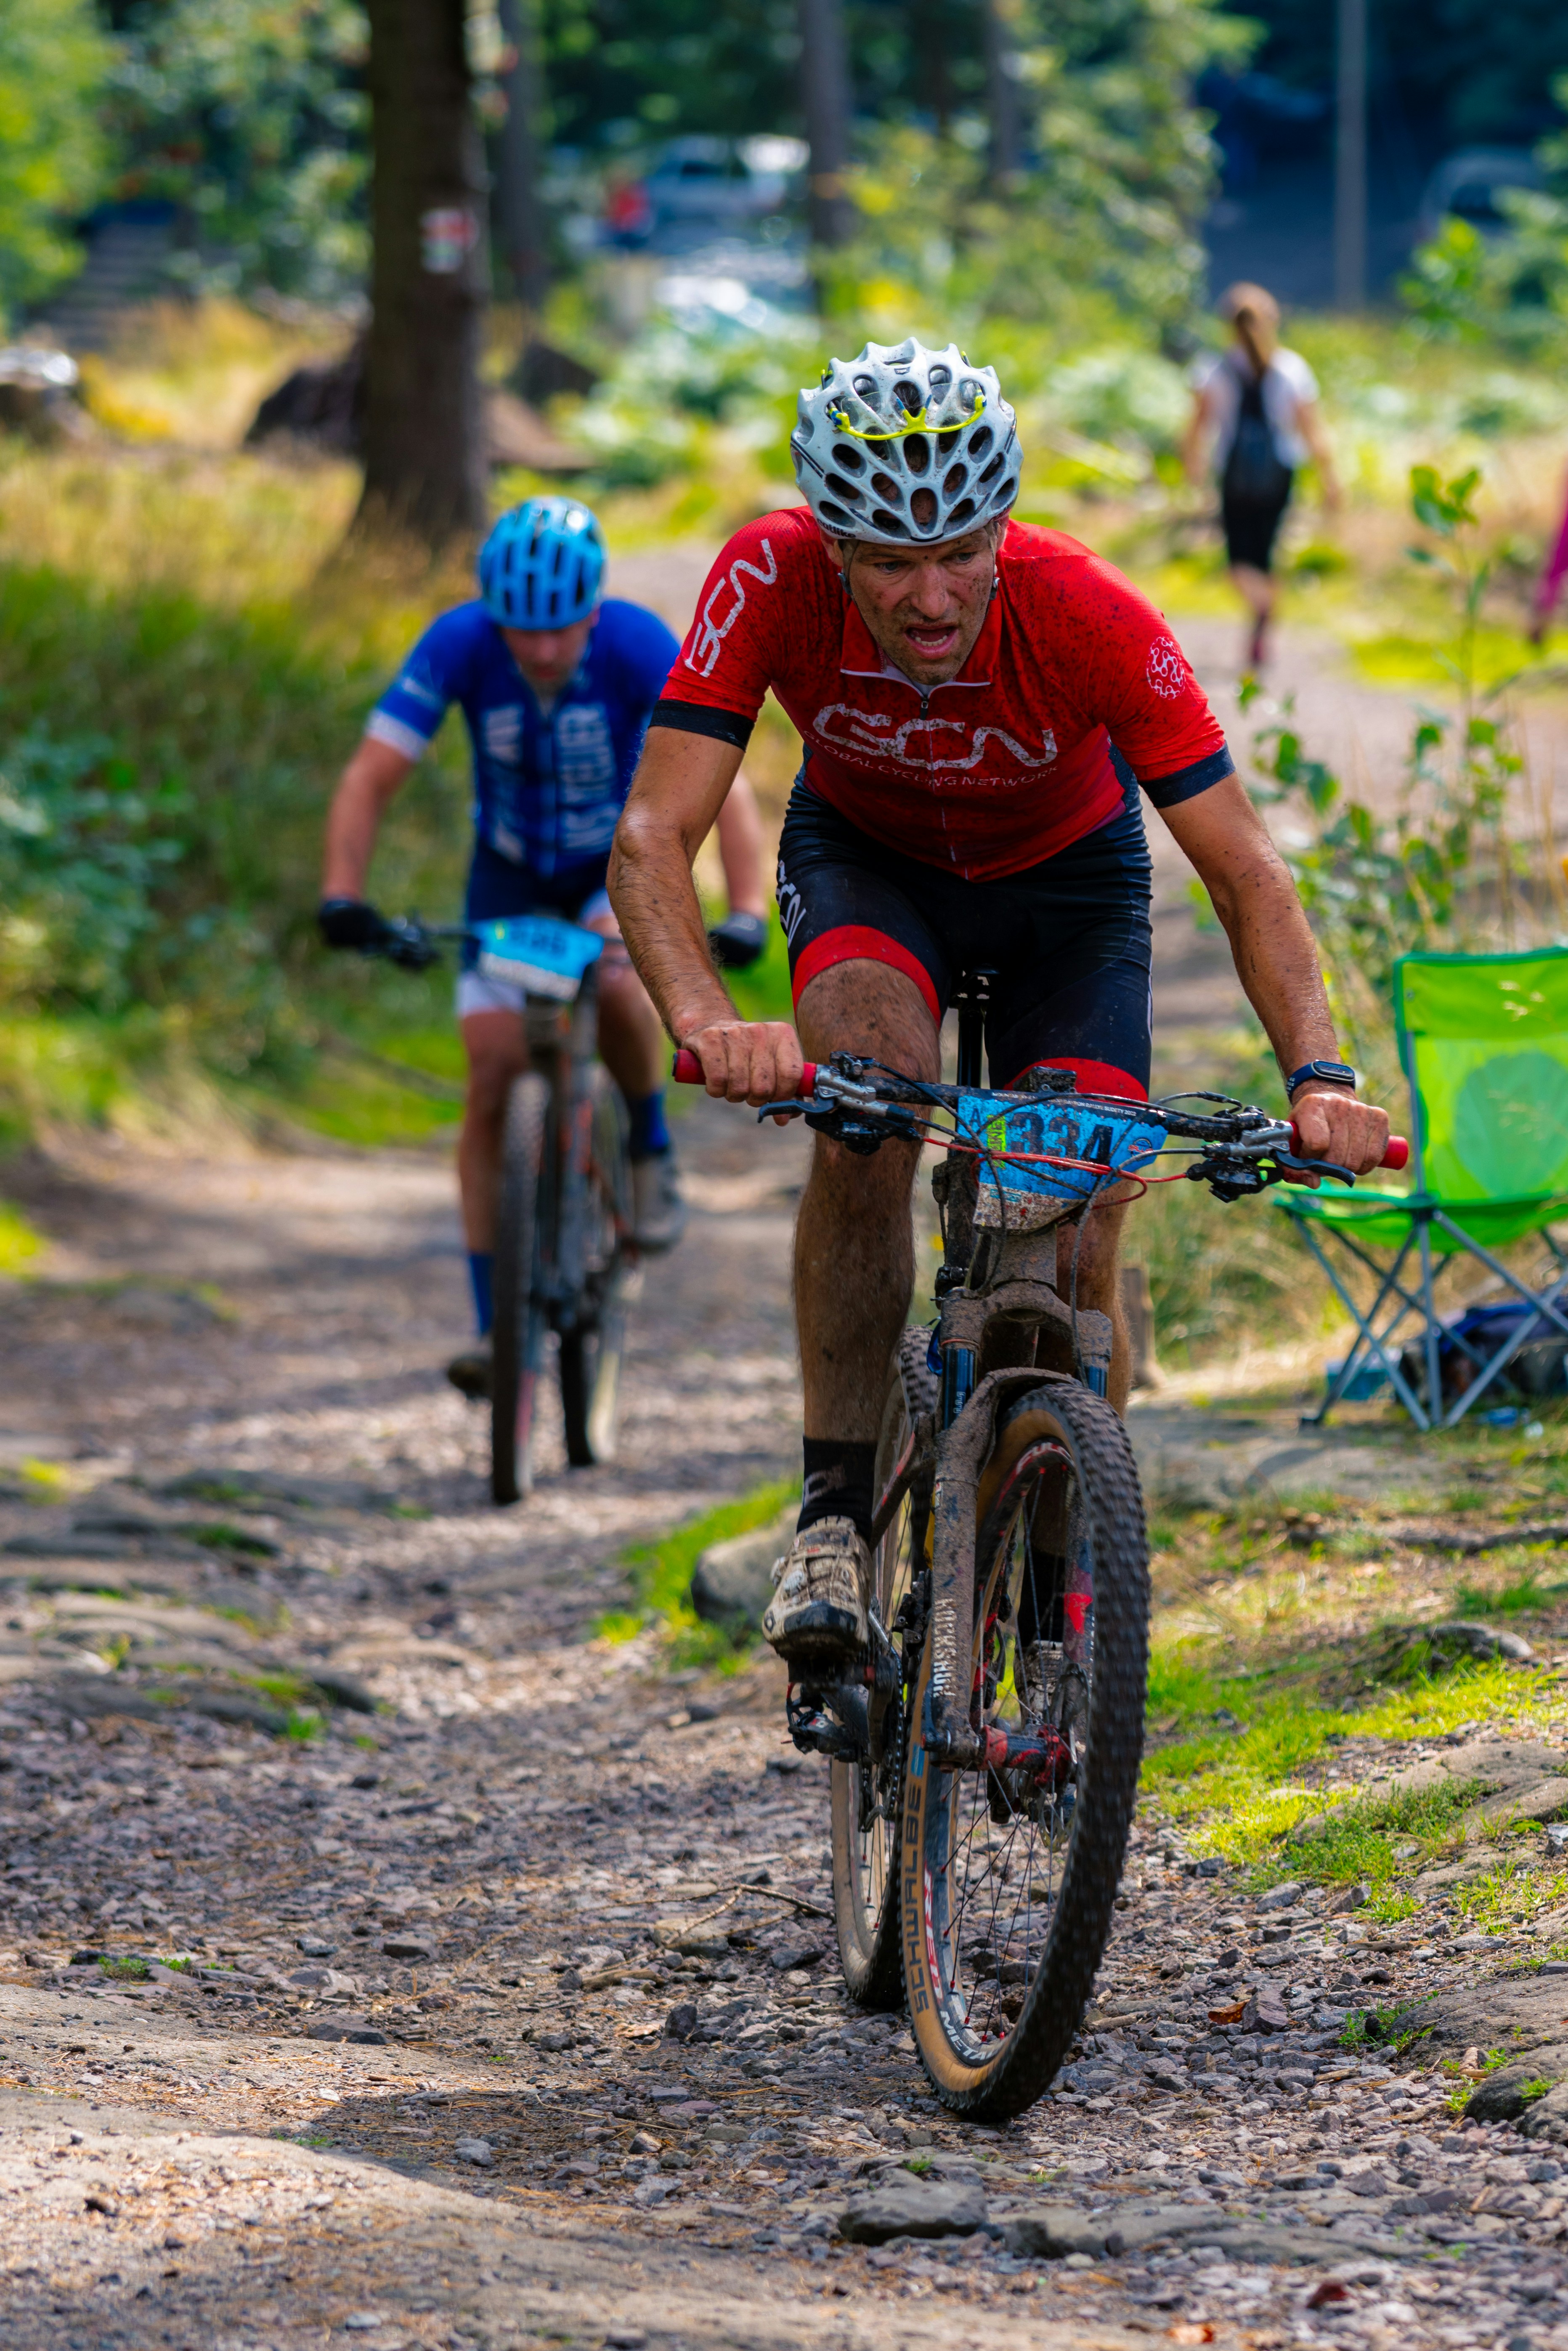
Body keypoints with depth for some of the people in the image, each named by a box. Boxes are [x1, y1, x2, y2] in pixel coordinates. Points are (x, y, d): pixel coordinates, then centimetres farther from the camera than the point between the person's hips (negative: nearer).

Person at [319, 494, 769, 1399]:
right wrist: (343, 896, -38)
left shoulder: (640, 646, -29)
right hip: (512, 872, 2)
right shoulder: (461, 644, -26)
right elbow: (372, 778, -24)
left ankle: (652, 1153, -6)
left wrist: (748, 912, -43)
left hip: (623, 862, -2)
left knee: (619, 980, -34)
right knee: (495, 1077, -10)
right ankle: (495, 1330, -4)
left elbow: (722, 780, -30)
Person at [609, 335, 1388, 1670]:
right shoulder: (773, 583, -33)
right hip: (864, 858, 0)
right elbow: (654, 834, -37)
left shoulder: (1090, 620, -35)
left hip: (1066, 872, 0)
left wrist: (1317, 1075, -45)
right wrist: (707, 1023, -56)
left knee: (1078, 1250, -11)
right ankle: (837, 1514, -20)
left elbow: (1246, 872, -30)